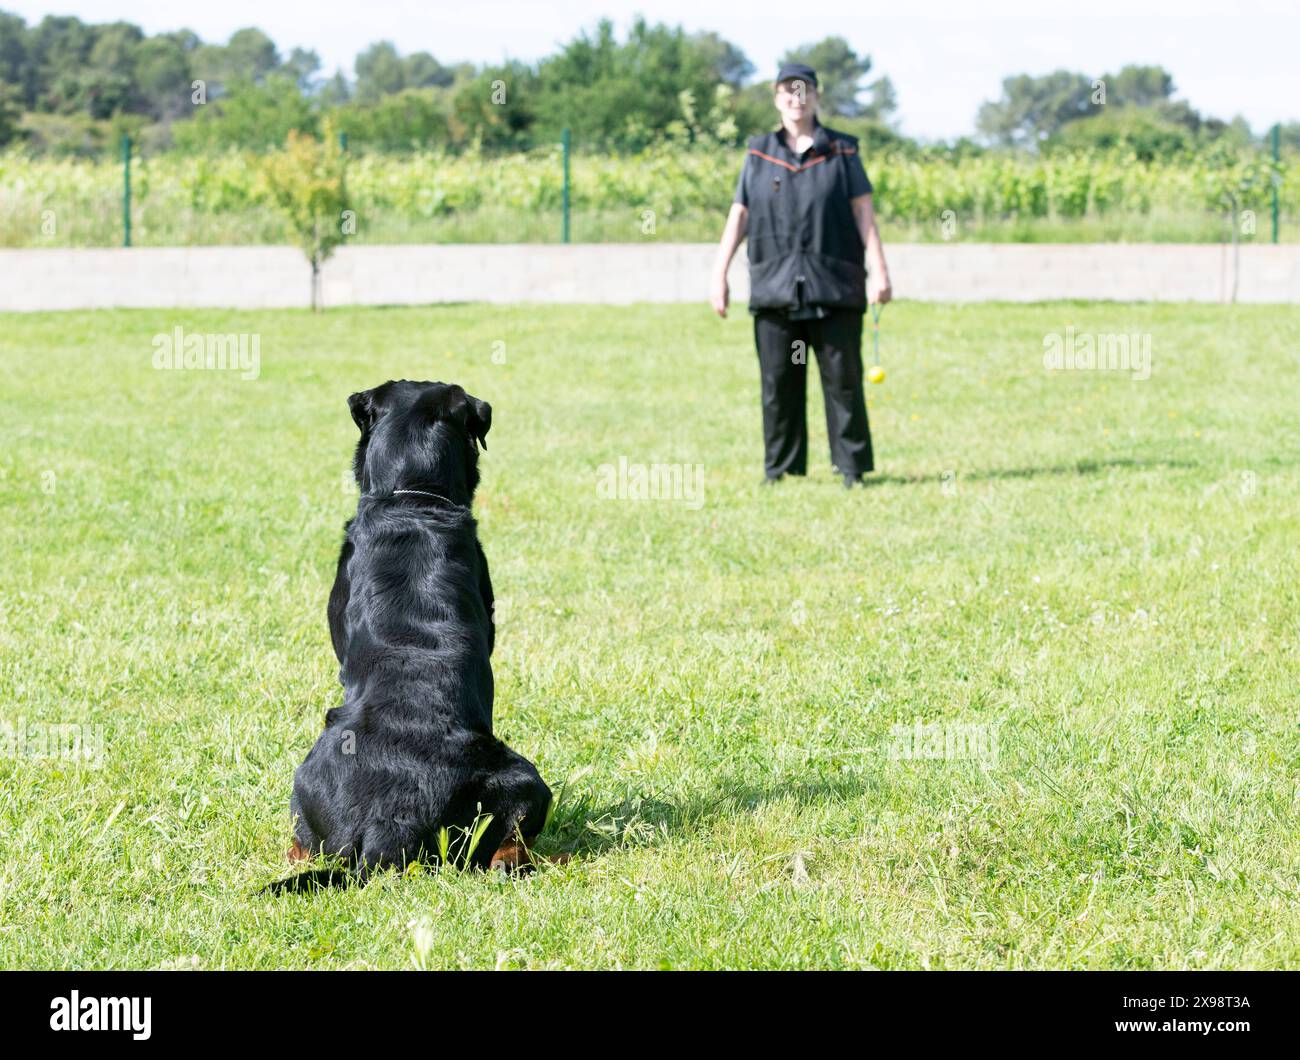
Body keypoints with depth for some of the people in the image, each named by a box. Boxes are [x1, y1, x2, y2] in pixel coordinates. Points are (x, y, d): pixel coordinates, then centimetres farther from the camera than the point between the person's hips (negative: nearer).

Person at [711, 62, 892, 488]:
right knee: (778, 382, 2)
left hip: (833, 287, -1)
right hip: (774, 288, 1)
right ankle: (779, 468, 9)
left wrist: (878, 270, -4)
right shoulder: (759, 154, 11)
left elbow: (863, 212, 4)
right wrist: (719, 274, 4)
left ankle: (852, 466, 4)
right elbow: (739, 215, 10)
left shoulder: (841, 151, 8)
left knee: (843, 379, -1)